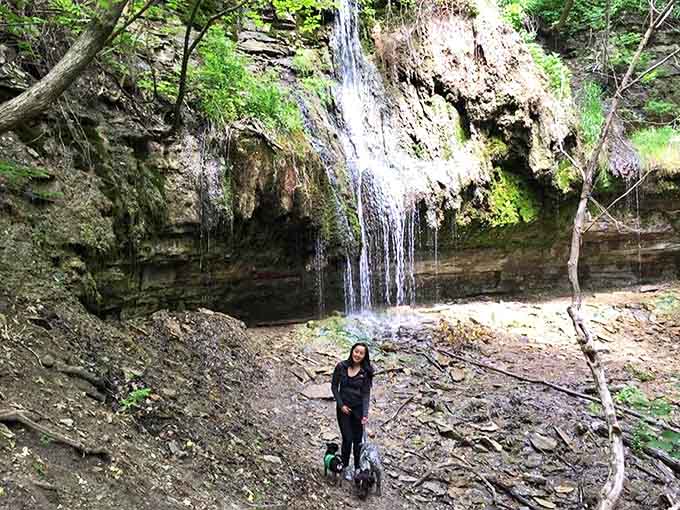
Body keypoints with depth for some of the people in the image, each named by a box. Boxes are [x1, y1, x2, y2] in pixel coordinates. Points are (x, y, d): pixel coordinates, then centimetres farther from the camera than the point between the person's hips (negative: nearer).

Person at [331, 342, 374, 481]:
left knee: (358, 439, 7)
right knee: (347, 439, -2)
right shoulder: (341, 367, -9)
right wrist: (341, 404, -7)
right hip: (343, 408, 0)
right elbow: (334, 386, 0)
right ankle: (346, 467, 20)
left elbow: (366, 393, -10)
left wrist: (365, 414, -19)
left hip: (358, 409, 0)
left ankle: (357, 467, 25)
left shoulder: (366, 372, -9)